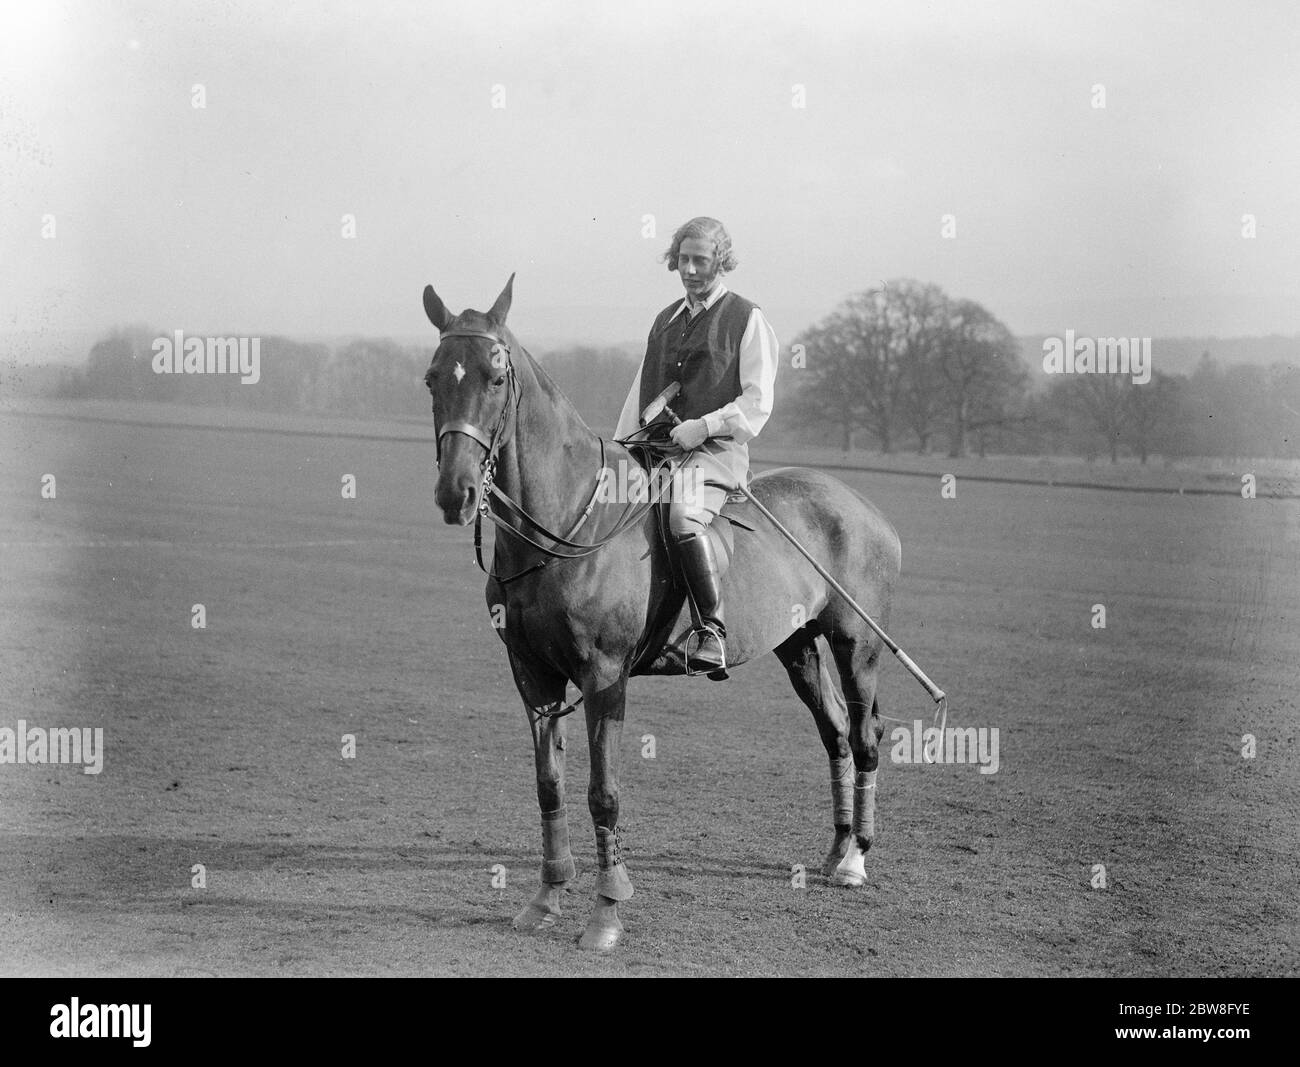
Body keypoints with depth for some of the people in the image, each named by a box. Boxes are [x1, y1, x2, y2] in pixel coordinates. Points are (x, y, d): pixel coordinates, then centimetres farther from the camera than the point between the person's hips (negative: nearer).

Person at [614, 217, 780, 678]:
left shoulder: (747, 320, 4)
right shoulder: (665, 320, 23)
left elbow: (757, 402, -3)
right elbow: (640, 393, 26)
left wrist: (703, 426, -15)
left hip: (716, 448, -7)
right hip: (653, 447, 7)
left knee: (684, 514, -35)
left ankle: (711, 628, -33)